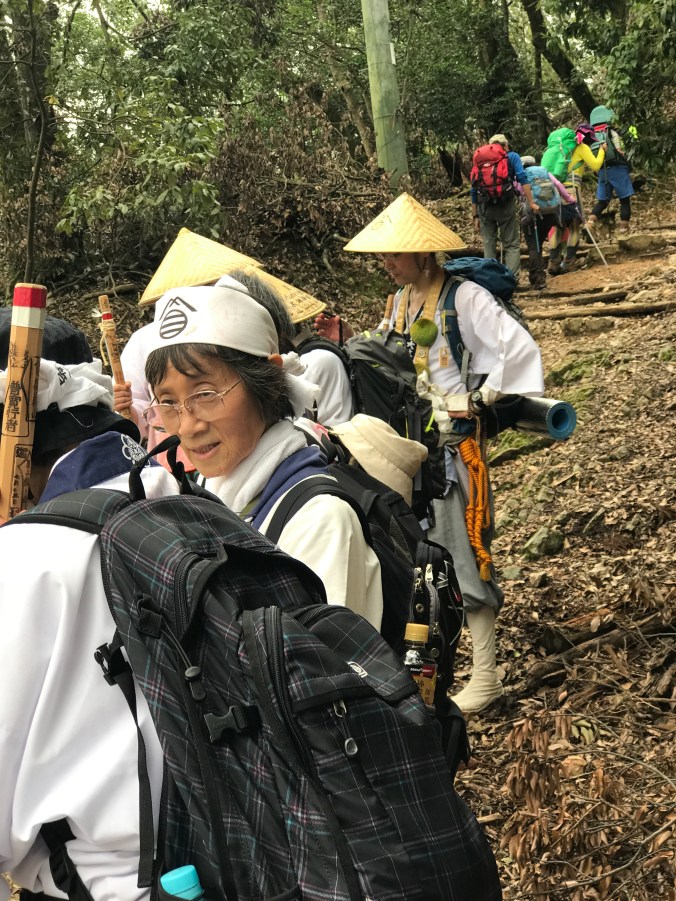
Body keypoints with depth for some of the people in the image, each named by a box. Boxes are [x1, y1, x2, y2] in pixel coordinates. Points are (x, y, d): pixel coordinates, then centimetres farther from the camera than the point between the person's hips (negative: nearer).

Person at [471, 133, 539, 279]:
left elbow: (473, 190, 15)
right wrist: (531, 203, -6)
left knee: (489, 244, 12)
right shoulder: (512, 156, 11)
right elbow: (522, 178, -4)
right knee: (512, 244, 2)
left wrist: (475, 216, 18)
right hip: (506, 204, -3)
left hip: (485, 205, 3)